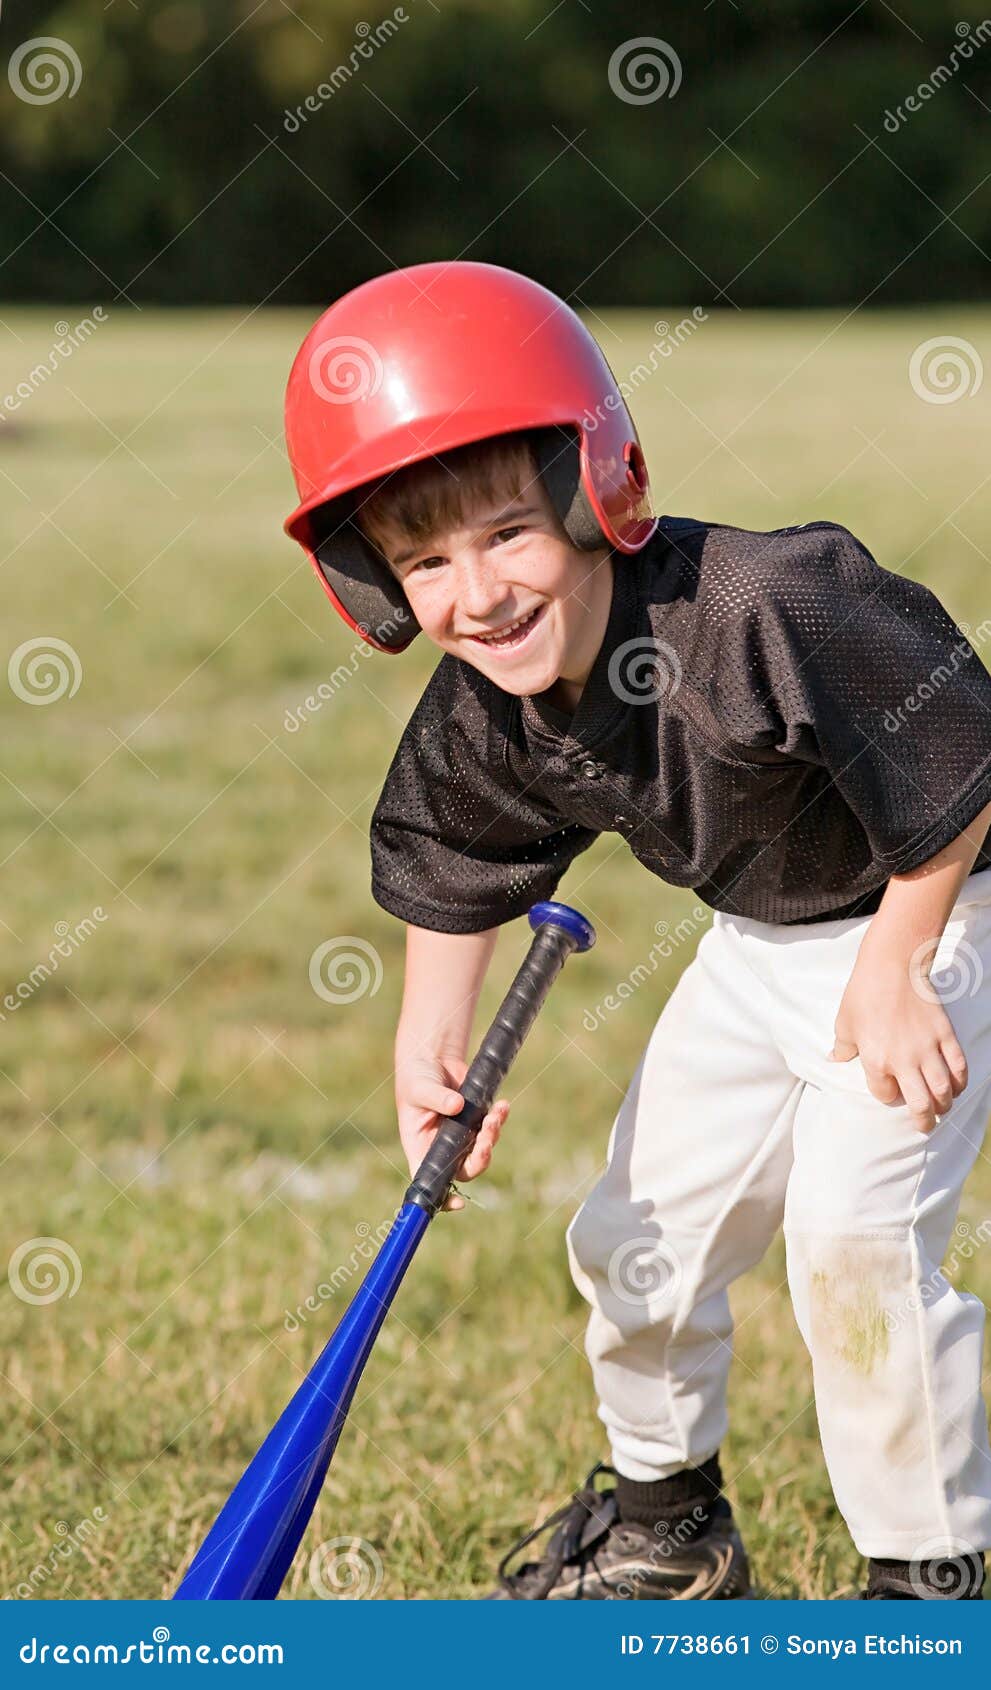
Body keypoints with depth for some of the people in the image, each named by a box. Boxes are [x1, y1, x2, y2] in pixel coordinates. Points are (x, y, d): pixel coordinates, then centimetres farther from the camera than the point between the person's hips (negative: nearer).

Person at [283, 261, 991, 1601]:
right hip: (760, 943, 7)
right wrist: (431, 1039, -6)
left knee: (853, 1224, -19)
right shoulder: (480, 721, -15)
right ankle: (667, 1520, 39)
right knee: (643, 1227, 13)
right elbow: (456, 871, 7)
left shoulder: (764, 608, -38)